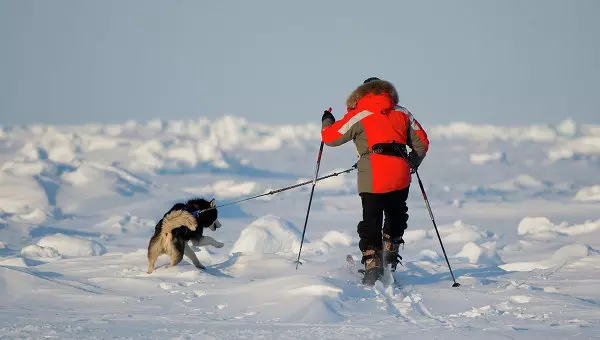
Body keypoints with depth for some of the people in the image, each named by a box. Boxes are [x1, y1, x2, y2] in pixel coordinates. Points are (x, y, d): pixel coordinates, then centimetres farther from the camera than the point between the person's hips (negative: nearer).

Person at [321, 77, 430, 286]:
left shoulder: (359, 115, 5)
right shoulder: (402, 113, 17)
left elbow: (331, 137, 7)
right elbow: (421, 142, 19)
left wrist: (327, 122, 28)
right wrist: (413, 163, 36)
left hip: (373, 177, -3)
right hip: (400, 176, 3)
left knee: (371, 221, 1)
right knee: (396, 217, 24)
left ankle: (372, 264, -10)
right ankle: (390, 255, 24)